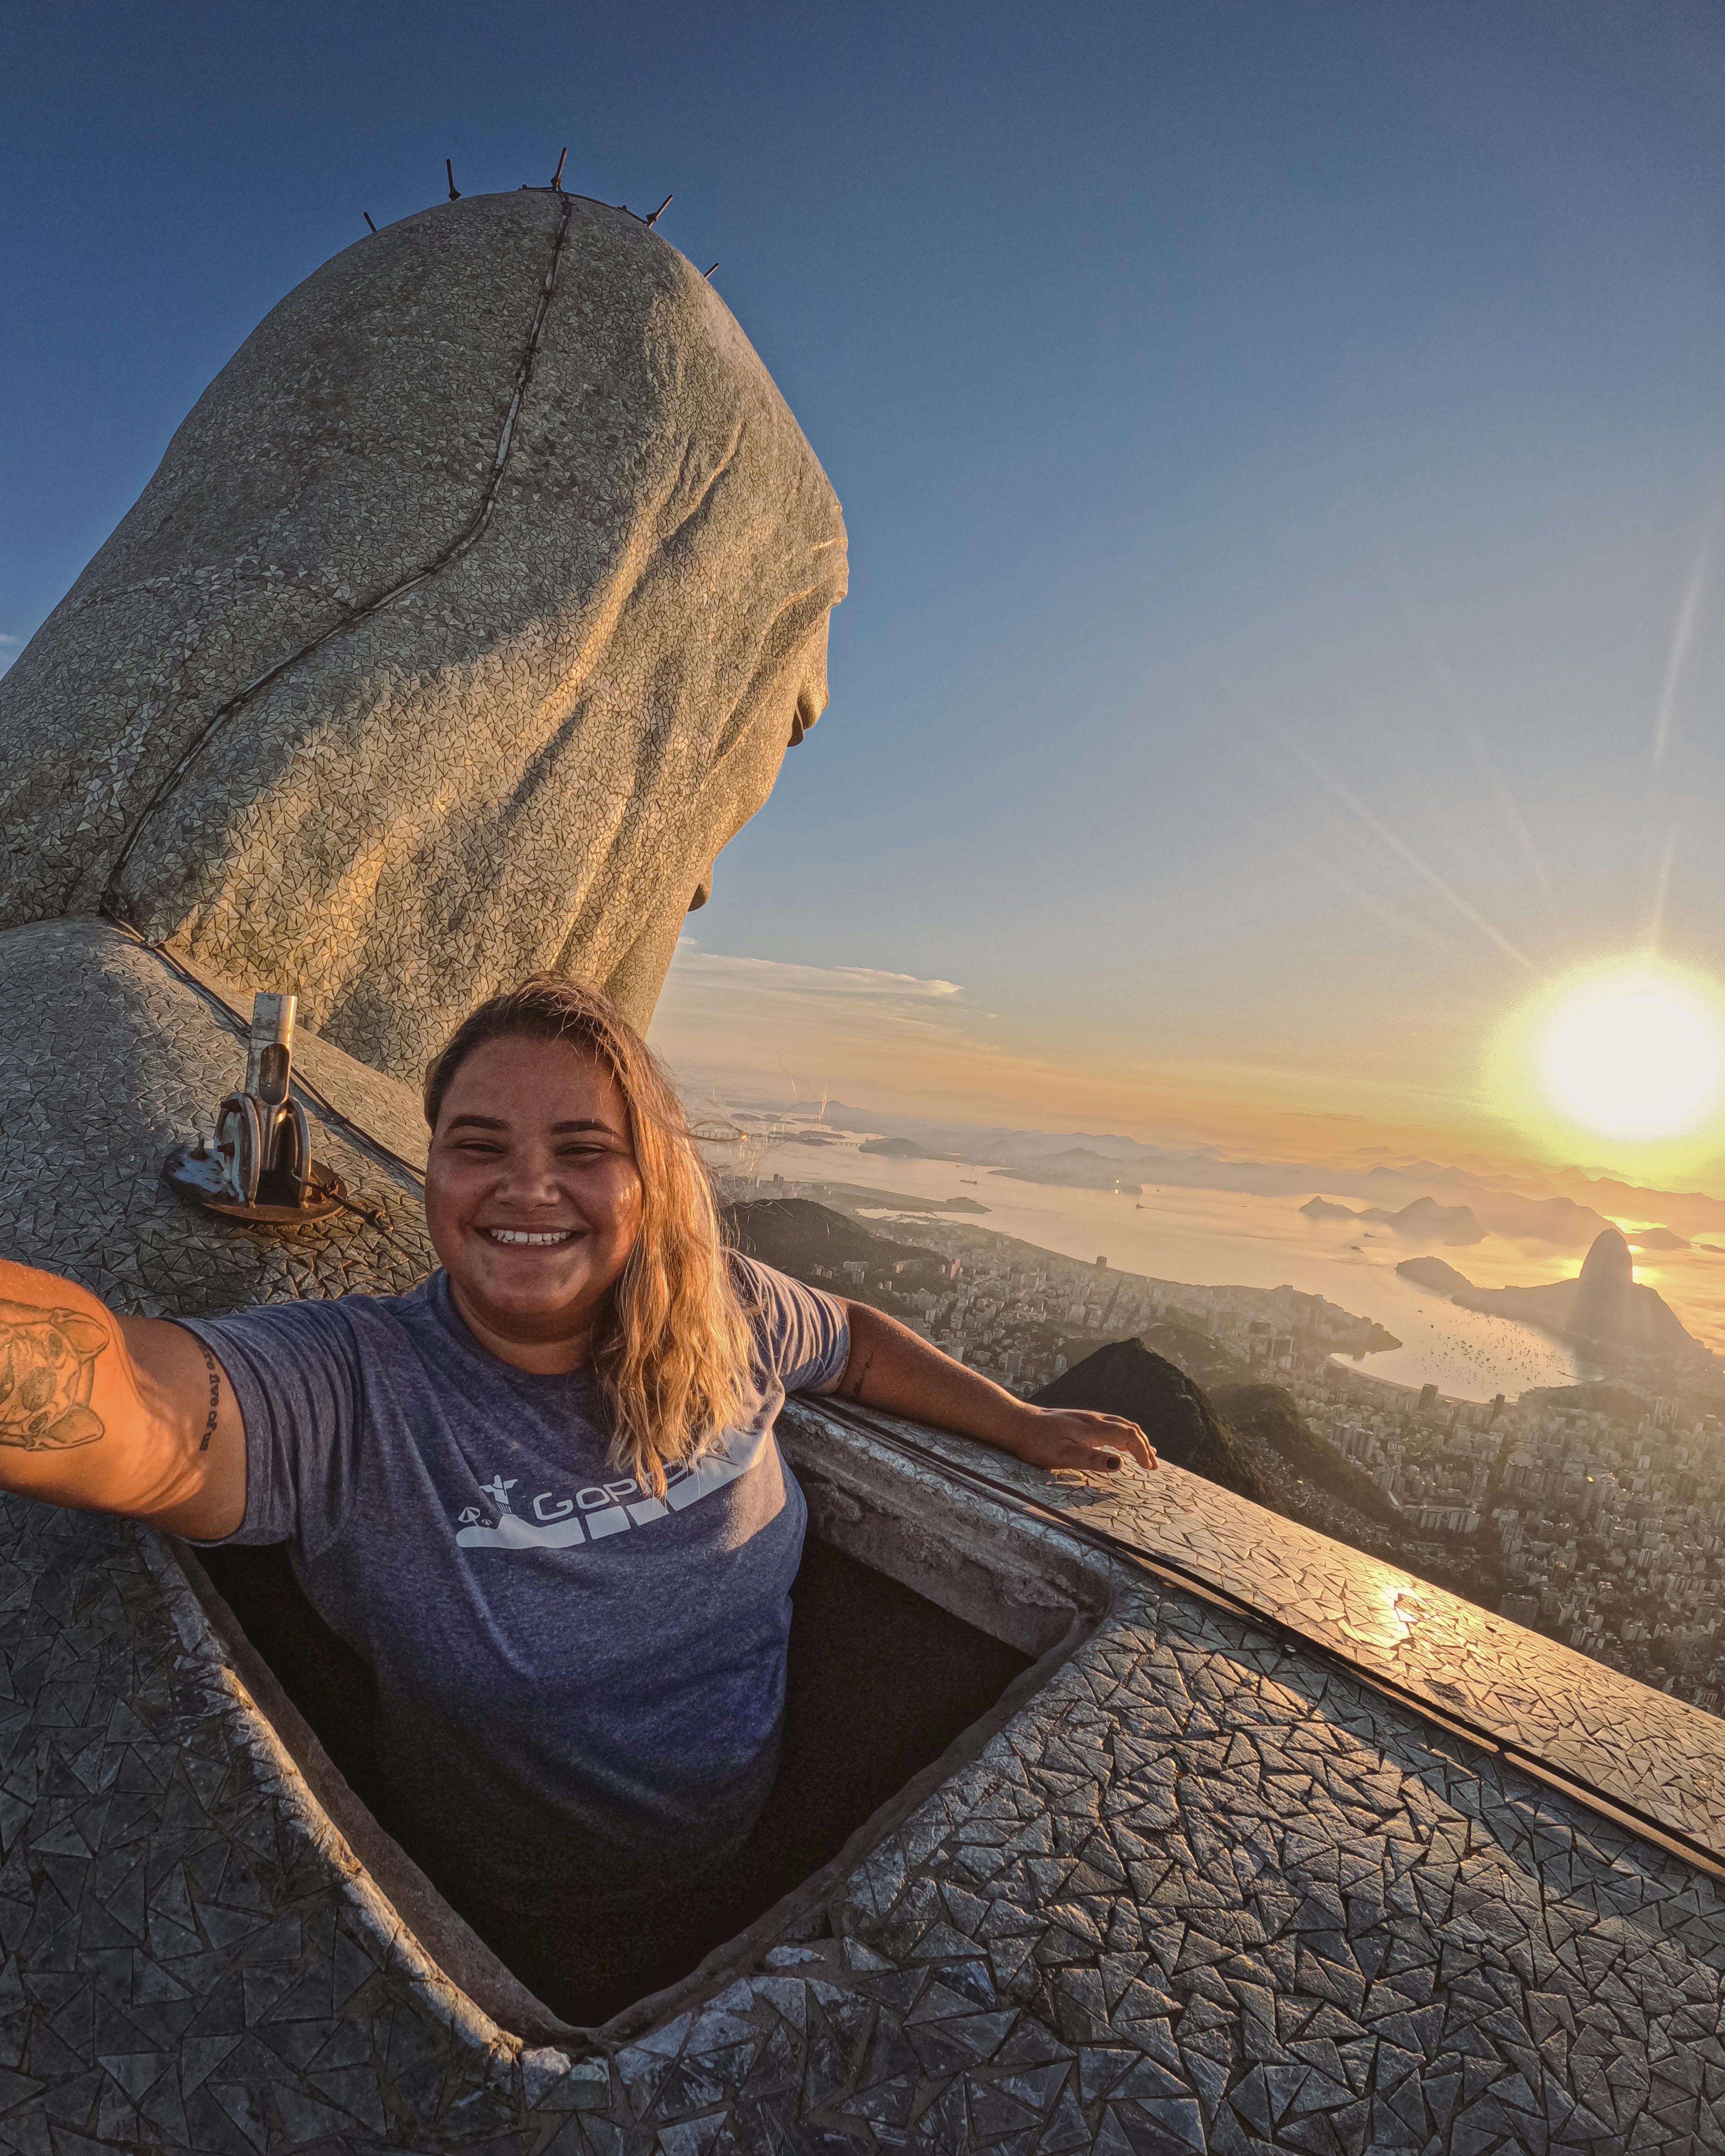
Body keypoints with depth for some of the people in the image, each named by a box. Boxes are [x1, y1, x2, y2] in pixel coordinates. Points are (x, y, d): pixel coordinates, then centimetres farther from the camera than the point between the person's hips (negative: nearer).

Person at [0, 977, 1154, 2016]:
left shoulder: (723, 1313, -19)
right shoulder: (350, 1389, -31)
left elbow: (854, 1338, 0)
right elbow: (125, 1409, -50)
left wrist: (1023, 1425, -2)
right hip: (514, 1920, -3)